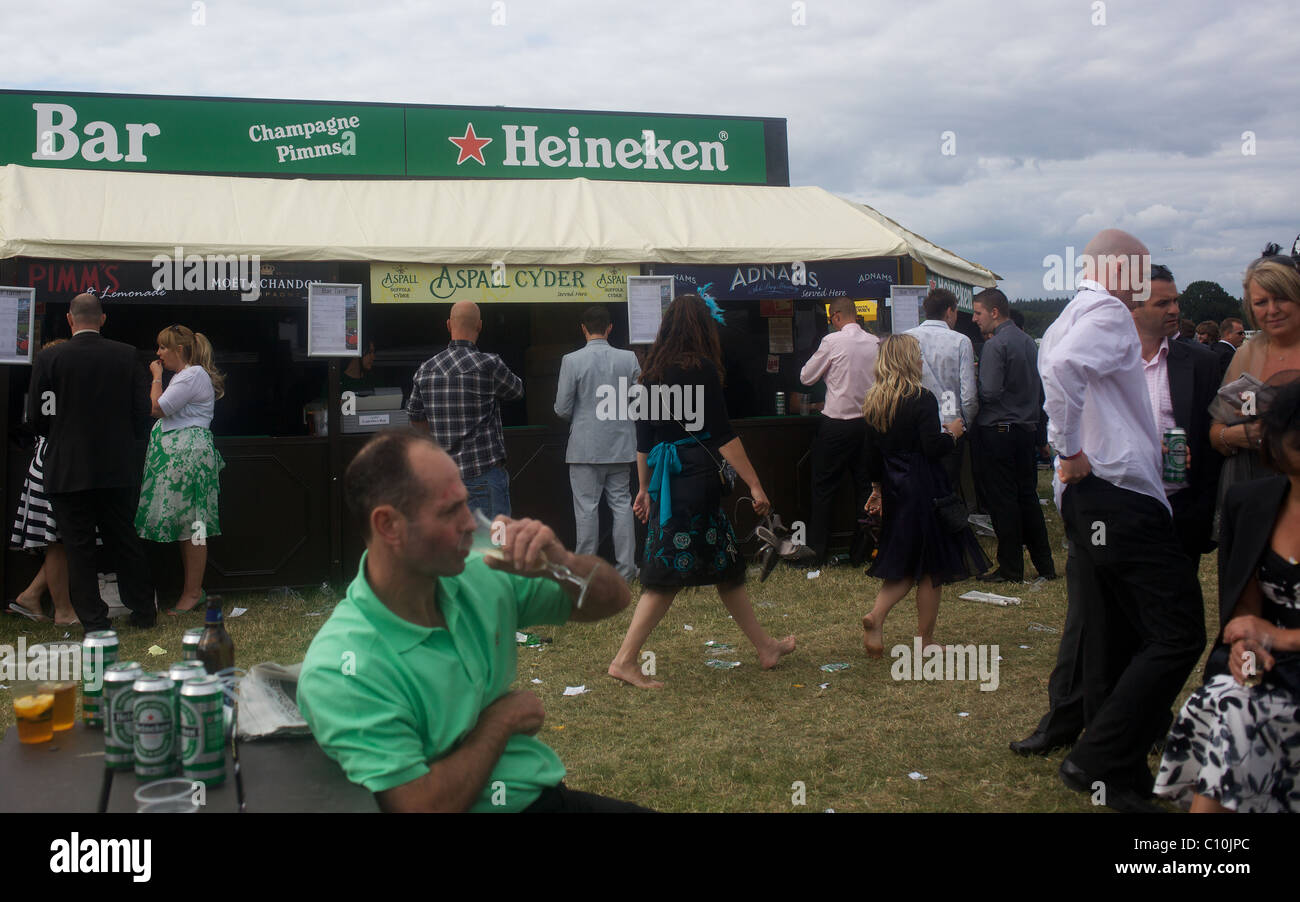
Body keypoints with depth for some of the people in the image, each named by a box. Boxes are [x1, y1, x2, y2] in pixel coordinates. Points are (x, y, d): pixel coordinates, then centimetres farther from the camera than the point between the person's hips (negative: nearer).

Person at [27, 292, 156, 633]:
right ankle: (144, 610, 23)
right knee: (124, 541, 15)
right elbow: (143, 410, -1)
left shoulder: (49, 359, -7)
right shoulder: (128, 355, -2)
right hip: (118, 469, 3)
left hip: (68, 470, -3)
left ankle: (95, 623, 7)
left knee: (79, 547, 5)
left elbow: (37, 416, -5)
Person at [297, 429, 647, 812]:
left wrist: (562, 565, -13)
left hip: (546, 791, 6)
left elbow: (613, 598, 8)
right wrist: (501, 721, -11)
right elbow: (421, 806, -21)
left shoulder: (479, 578, -2)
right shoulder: (338, 669, -19)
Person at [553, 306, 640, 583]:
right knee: (622, 505, 10)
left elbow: (562, 409, -7)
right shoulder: (629, 359, -3)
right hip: (621, 446, 2)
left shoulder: (572, 361, -9)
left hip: (585, 447, -2)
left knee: (587, 508, 4)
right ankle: (626, 568, 13)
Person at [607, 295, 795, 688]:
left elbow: (643, 437, 14)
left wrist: (645, 489, 21)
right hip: (696, 476, -8)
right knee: (670, 571, -2)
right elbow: (722, 434, -13)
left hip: (664, 478, 8)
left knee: (726, 562, 15)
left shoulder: (652, 371, 10)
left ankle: (765, 647, 25)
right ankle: (626, 659, -1)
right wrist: (755, 485, -10)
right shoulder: (701, 368, -10)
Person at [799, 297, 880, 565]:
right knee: (864, 485, 12)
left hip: (837, 424, -5)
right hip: (868, 420, 5)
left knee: (824, 487, 3)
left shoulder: (833, 341, -11)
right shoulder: (876, 342, 3)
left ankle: (816, 550, 5)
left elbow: (806, 377, -3)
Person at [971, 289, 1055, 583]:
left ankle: (1011, 568, 4)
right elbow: (1040, 389, 15)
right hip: (1028, 428, 8)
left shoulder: (994, 345, -14)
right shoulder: (1029, 341, 12)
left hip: (998, 431, -8)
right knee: (1027, 496, 14)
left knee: (1002, 500, -1)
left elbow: (990, 392, -20)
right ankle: (1045, 564, 17)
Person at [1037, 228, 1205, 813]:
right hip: (1121, 493, -10)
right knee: (1178, 635, -8)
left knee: (1114, 644, 14)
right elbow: (1062, 368, -28)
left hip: (1086, 499, 10)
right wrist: (1070, 452, -19)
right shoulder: (1109, 313, -9)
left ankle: (1120, 773, 20)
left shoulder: (1071, 316, 20)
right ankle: (1099, 762, -9)